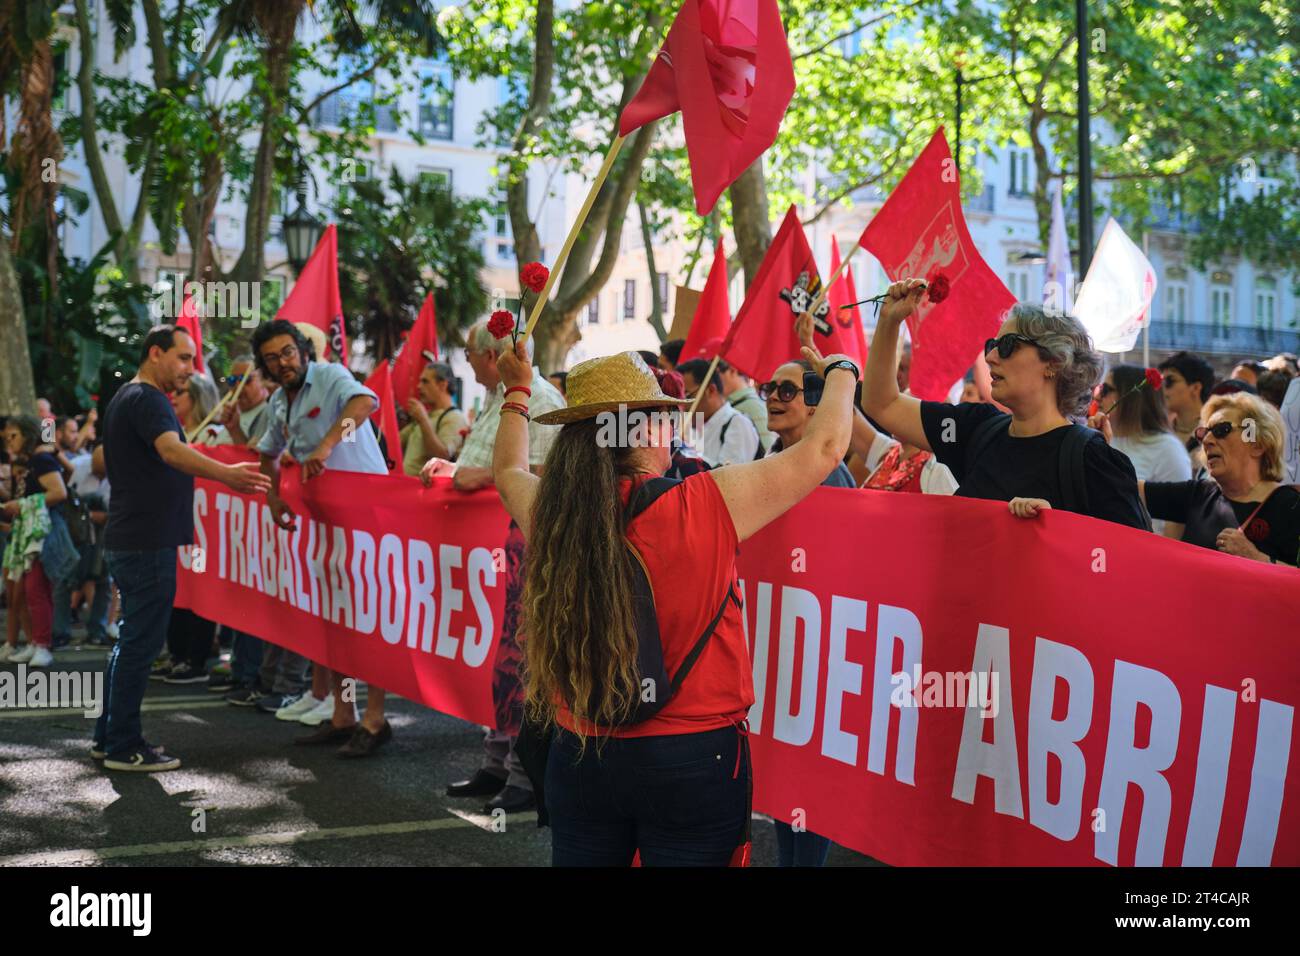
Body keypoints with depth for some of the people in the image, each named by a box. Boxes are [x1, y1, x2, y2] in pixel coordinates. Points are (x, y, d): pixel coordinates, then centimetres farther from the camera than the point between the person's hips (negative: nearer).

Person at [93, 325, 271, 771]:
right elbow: (172, 451, -32)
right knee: (141, 641, -5)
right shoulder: (146, 399, -14)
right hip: (147, 543, -11)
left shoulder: (127, 399, 20)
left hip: (130, 540, 11)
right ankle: (123, 746, 0)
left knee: (132, 639, 17)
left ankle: (109, 736, 23)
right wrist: (227, 474, -45)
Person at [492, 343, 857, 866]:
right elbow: (823, 449, -6)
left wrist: (518, 391, 38)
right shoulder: (702, 505, -16)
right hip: (692, 759, -4)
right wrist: (840, 372, 13)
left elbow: (509, 471, 21)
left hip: (578, 756, 4)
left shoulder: (549, 512, -4)